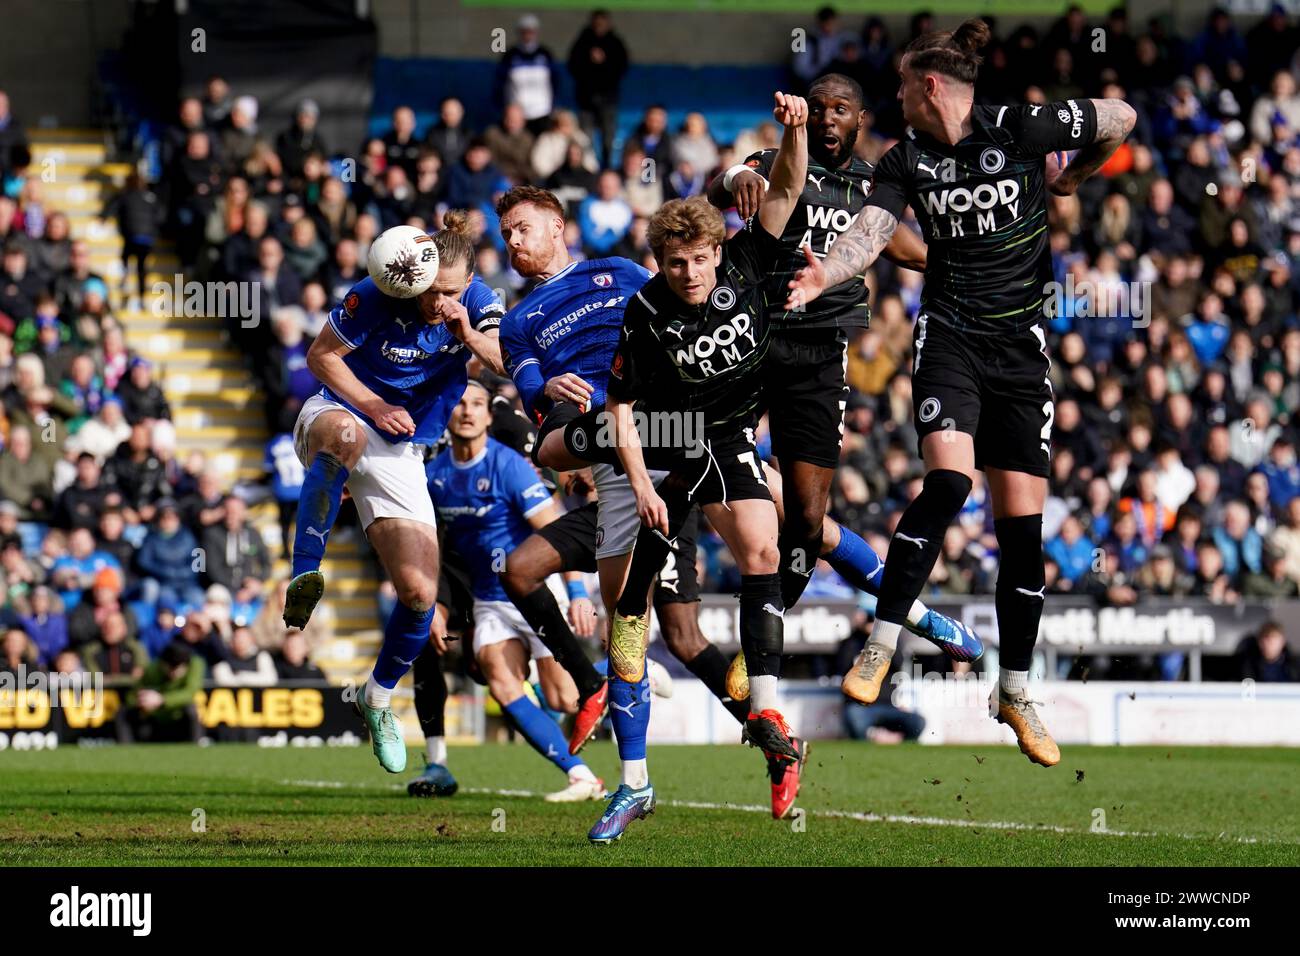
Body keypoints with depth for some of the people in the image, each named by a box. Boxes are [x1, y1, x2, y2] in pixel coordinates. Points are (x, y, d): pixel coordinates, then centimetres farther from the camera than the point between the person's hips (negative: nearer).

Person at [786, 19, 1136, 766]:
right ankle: (881, 647, -18)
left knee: (1023, 522, 1)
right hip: (949, 336, 0)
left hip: (1021, 345, 0)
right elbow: (870, 233, -13)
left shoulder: (1021, 131, -7)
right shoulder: (908, 162, 1)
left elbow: (1121, 119, 5)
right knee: (949, 482, -23)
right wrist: (824, 276, -32)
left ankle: (1015, 692, 13)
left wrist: (1072, 178, 14)